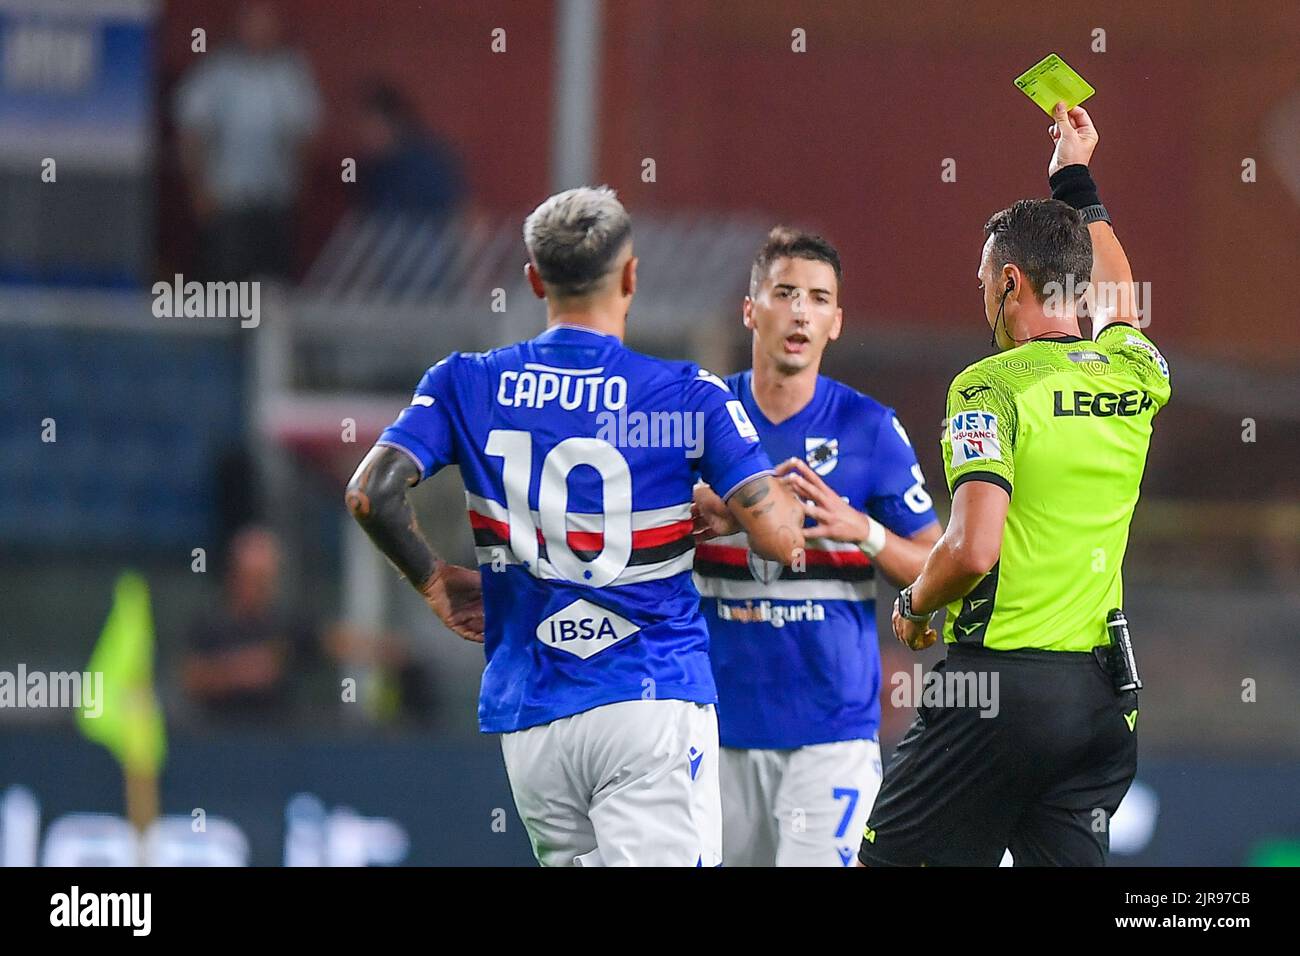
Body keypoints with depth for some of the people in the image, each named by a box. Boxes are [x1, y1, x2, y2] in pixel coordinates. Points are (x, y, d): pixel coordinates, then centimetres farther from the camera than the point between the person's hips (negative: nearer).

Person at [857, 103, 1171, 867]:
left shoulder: (992, 387, -10)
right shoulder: (1134, 375, 8)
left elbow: (974, 549, -20)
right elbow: (1118, 297, 34)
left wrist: (916, 605, -1)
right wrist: (1077, 177, 44)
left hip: (1002, 682, -6)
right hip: (1103, 694, 6)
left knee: (890, 859, 1)